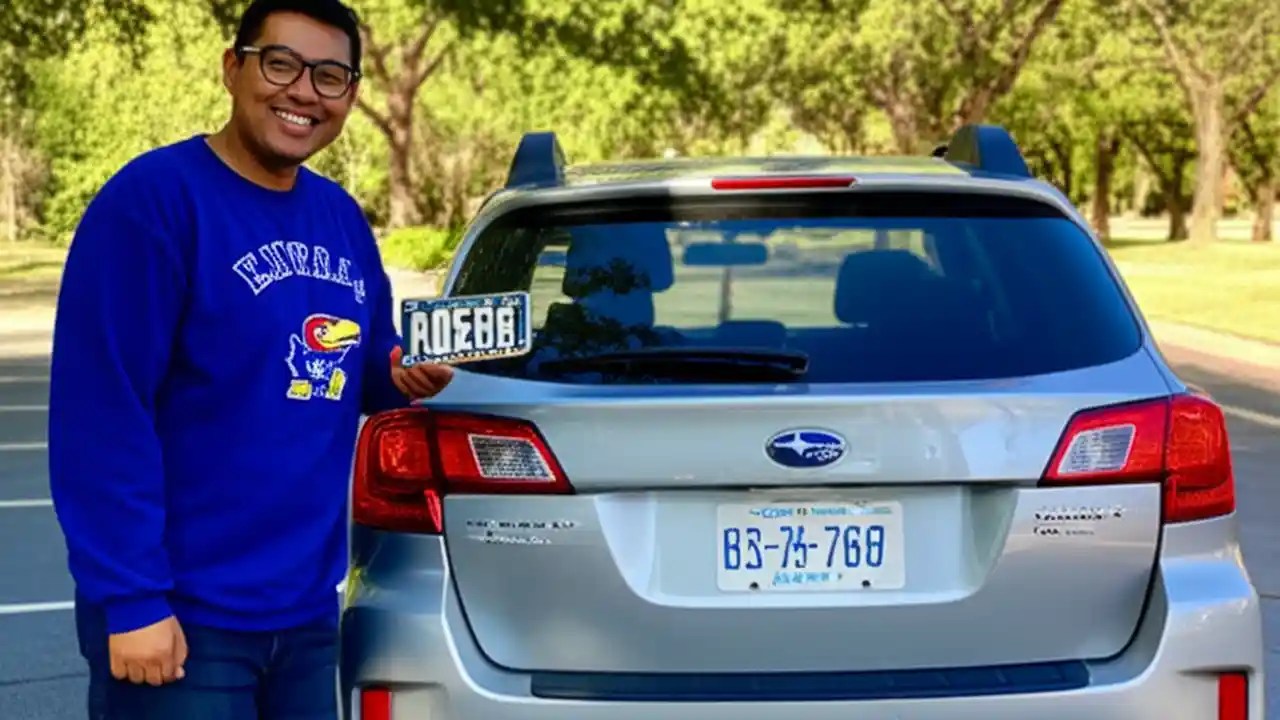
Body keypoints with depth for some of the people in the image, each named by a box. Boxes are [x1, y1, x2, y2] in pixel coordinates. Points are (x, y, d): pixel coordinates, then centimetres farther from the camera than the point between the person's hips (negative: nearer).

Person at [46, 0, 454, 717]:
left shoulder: (342, 217, 10)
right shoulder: (152, 197, -13)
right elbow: (101, 413, -18)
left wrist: (402, 378, -2)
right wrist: (132, 601, -20)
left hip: (307, 612, 7)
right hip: (183, 618, -7)